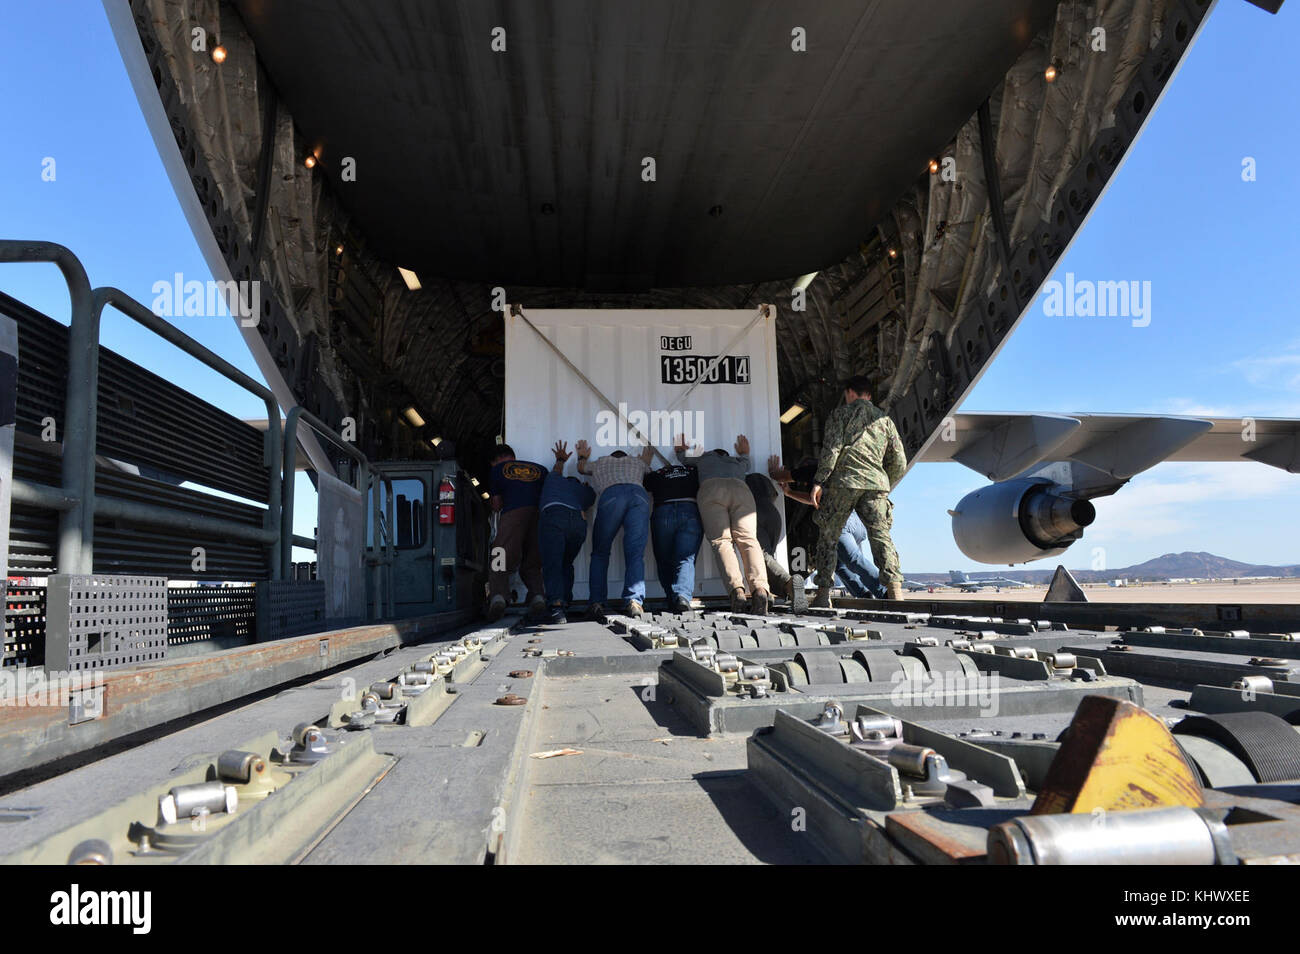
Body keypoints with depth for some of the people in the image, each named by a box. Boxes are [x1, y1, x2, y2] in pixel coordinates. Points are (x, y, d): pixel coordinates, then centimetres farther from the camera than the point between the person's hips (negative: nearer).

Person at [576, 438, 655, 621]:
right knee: (635, 554, -2)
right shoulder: (637, 462, 40)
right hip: (639, 495, 1)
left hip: (611, 495, -1)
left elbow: (581, 468, 60)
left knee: (599, 554, 7)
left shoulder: (600, 463, 38)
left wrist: (583, 457, 80)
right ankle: (634, 601, -21)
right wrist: (647, 457, 83)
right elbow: (645, 466, 64)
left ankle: (596, 602, -7)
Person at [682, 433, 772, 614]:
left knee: (721, 541, -12)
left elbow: (683, 459, 57)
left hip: (711, 490, -1)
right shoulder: (737, 462, 42)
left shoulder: (704, 458, 36)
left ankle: (736, 588, -36)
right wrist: (744, 454, 86)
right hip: (741, 490, 2)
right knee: (748, 539, -13)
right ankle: (760, 588, -39)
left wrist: (681, 451, 77)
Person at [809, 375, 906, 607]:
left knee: (827, 537, 7)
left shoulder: (840, 414, 11)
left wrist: (819, 481, -7)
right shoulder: (884, 419, 23)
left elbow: (831, 449, -5)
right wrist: (885, 487, 30)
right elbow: (899, 462, 19)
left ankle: (823, 595, 6)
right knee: (881, 536, -3)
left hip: (844, 482, -3)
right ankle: (895, 590, -19)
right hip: (875, 483, 3)